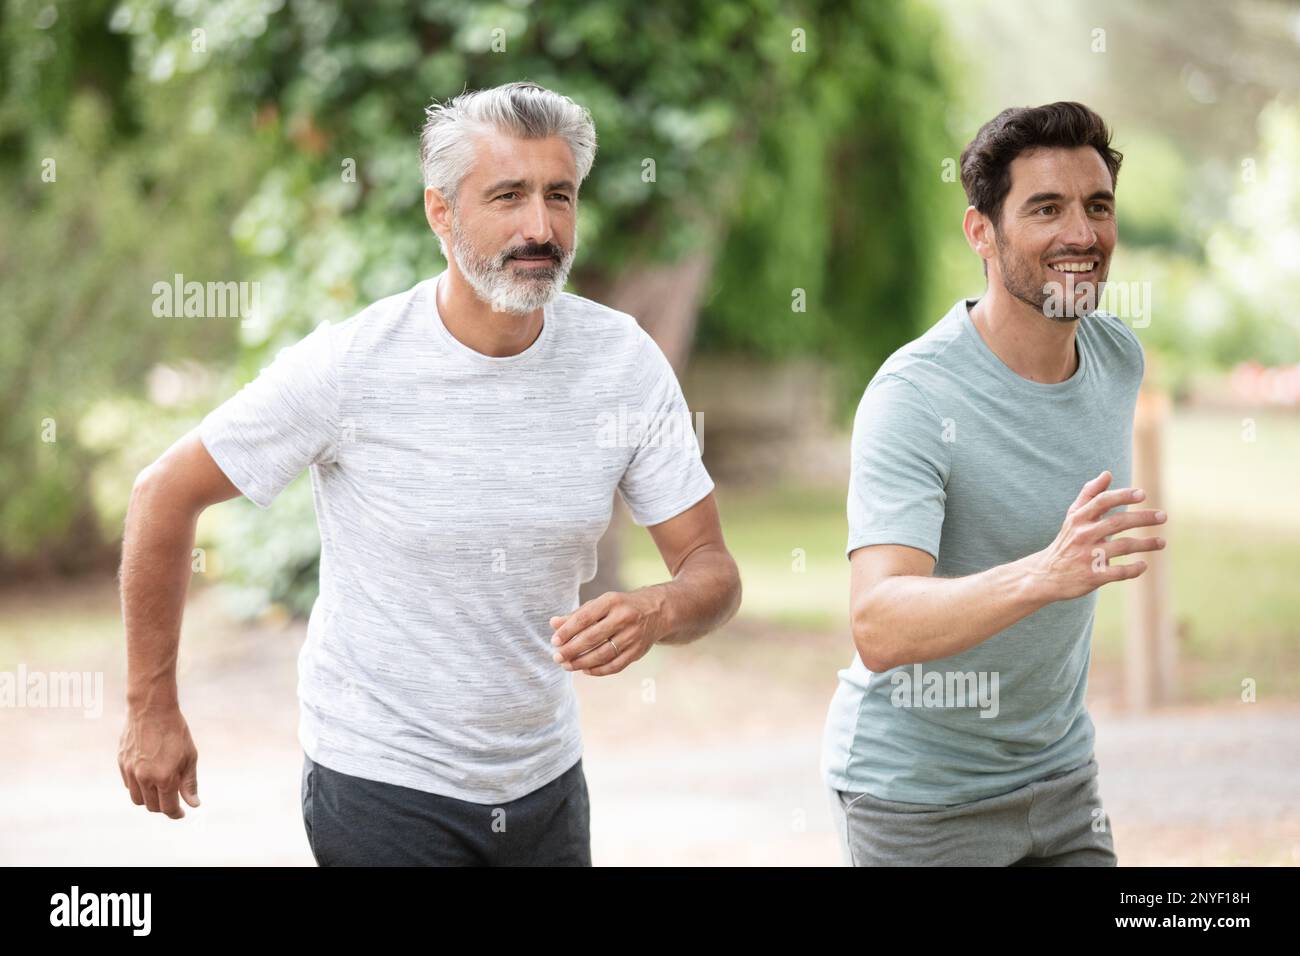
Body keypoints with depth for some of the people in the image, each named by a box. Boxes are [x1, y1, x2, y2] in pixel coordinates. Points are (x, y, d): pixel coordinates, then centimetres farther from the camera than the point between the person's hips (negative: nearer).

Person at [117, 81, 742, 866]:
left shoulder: (624, 360, -8)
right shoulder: (347, 366, -17)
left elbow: (713, 570, -5)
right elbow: (166, 494, -7)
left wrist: (654, 612, -29)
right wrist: (152, 711, -3)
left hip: (545, 774, 4)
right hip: (383, 783, -4)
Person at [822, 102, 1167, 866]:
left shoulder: (1119, 357, -1)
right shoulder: (913, 397, -23)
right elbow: (878, 629, -36)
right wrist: (1045, 574, -49)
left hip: (1060, 774, 6)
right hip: (917, 795, -6)